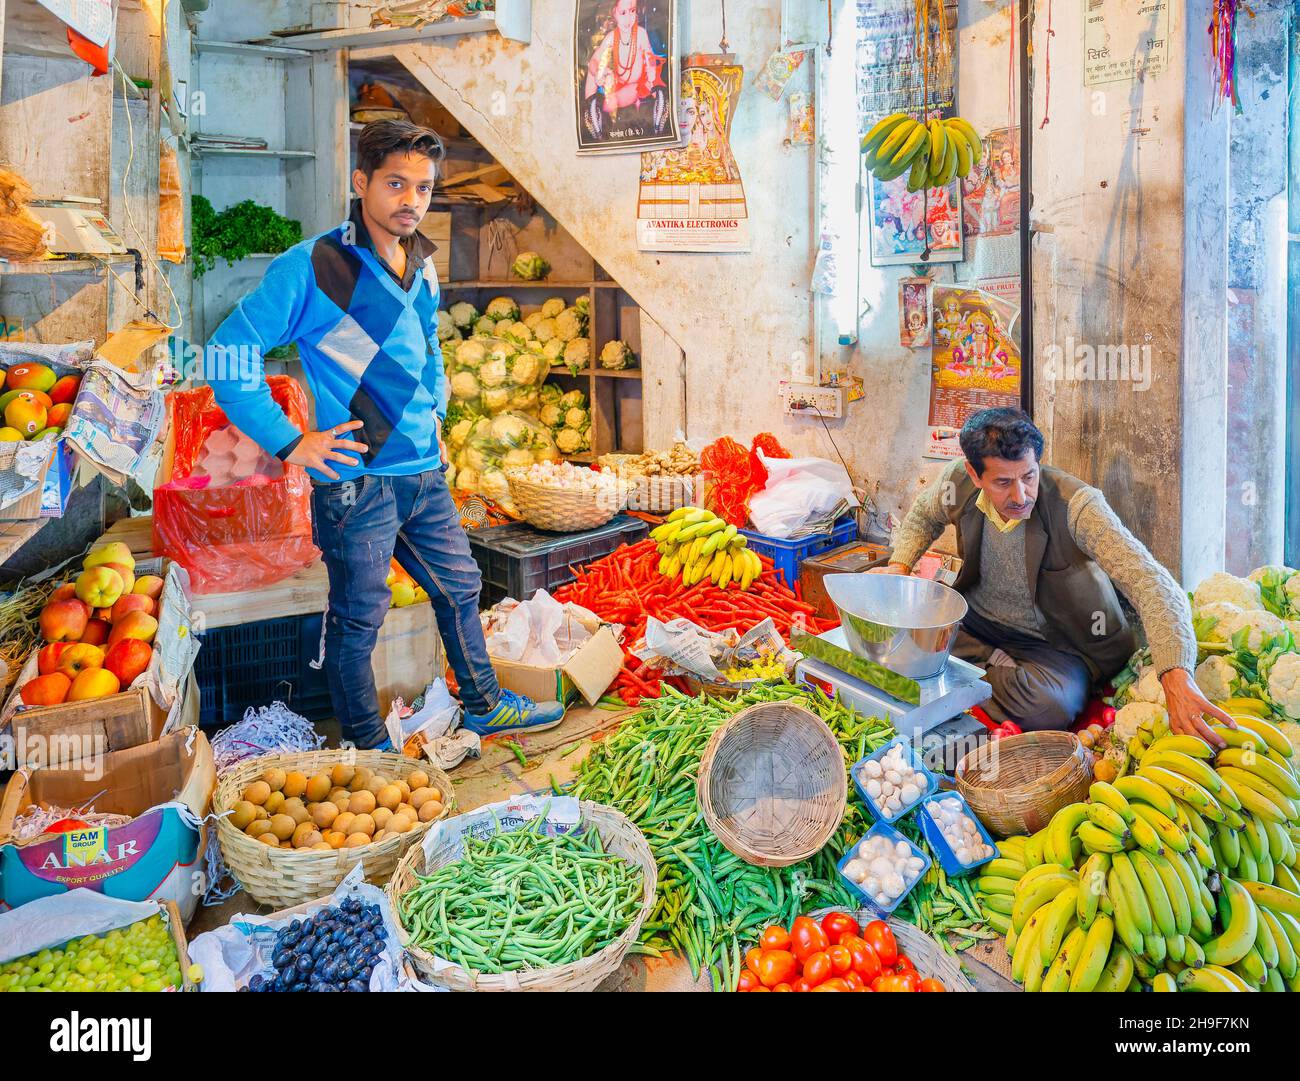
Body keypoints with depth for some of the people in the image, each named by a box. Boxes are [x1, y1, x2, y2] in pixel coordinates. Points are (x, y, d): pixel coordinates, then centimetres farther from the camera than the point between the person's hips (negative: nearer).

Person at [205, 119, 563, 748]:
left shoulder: (422, 270, 10)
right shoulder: (310, 267, -12)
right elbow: (229, 353, -13)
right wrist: (290, 443, -14)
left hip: (426, 474, 7)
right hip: (357, 479, -7)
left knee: (460, 589, 18)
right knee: (358, 619, 6)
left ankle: (485, 707, 37)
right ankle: (366, 748, 23)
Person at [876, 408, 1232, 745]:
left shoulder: (1076, 506, -31)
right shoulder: (957, 484, -16)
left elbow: (1153, 585, -40)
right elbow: (923, 515, 12)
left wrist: (1177, 678, -55)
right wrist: (898, 566, -8)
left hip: (1057, 642, -4)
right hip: (978, 617, 4)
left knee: (1050, 706, -36)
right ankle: (1000, 666, -5)